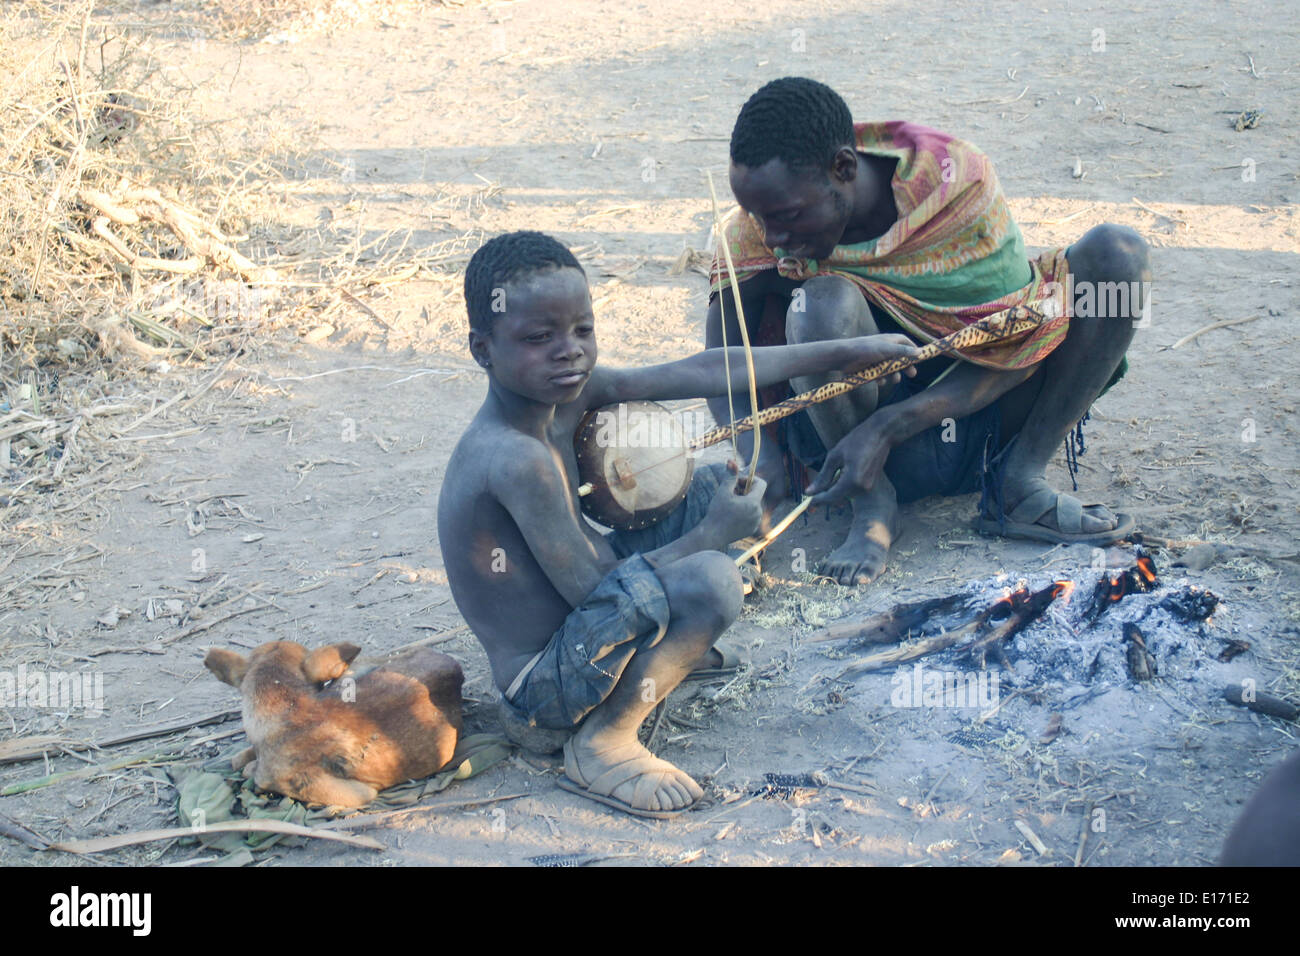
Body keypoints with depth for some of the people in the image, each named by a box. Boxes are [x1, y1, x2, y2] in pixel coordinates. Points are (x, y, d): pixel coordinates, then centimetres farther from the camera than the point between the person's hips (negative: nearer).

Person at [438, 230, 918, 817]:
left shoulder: (566, 394, -3)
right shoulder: (515, 459, -30)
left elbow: (703, 374, 1)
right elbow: (588, 589, -27)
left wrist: (843, 352, 5)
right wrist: (713, 534, -17)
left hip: (576, 618, 10)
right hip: (544, 686, -10)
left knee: (719, 485, 13)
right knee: (710, 581, -33)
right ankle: (603, 743, -13)